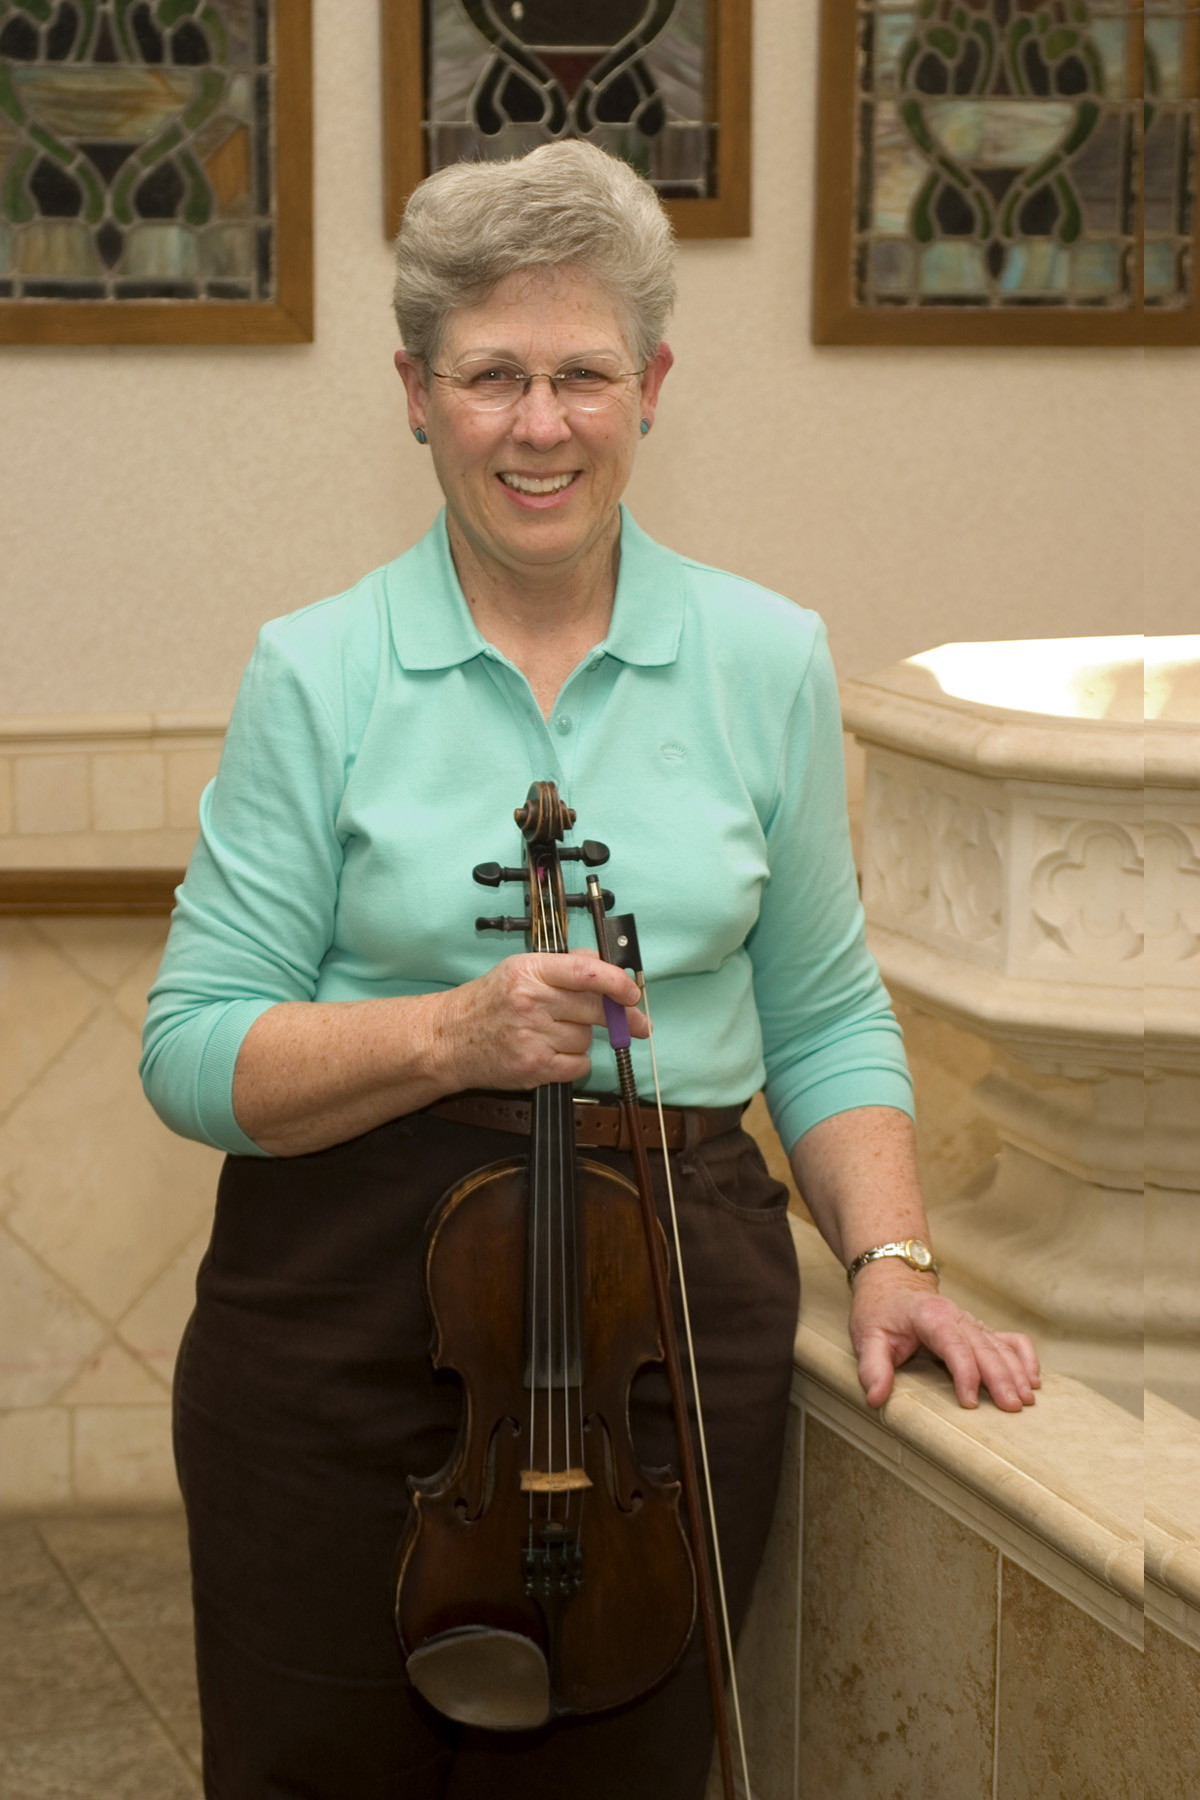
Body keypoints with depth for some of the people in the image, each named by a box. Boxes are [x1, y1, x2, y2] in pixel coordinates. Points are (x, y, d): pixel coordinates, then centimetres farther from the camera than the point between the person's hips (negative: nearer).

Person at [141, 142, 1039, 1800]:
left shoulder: (767, 662, 4)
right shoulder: (319, 674, -2)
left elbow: (826, 1023, 9)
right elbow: (195, 1051, -5)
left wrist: (889, 1254, -5)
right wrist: (451, 1033, -20)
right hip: (347, 1327, -1)